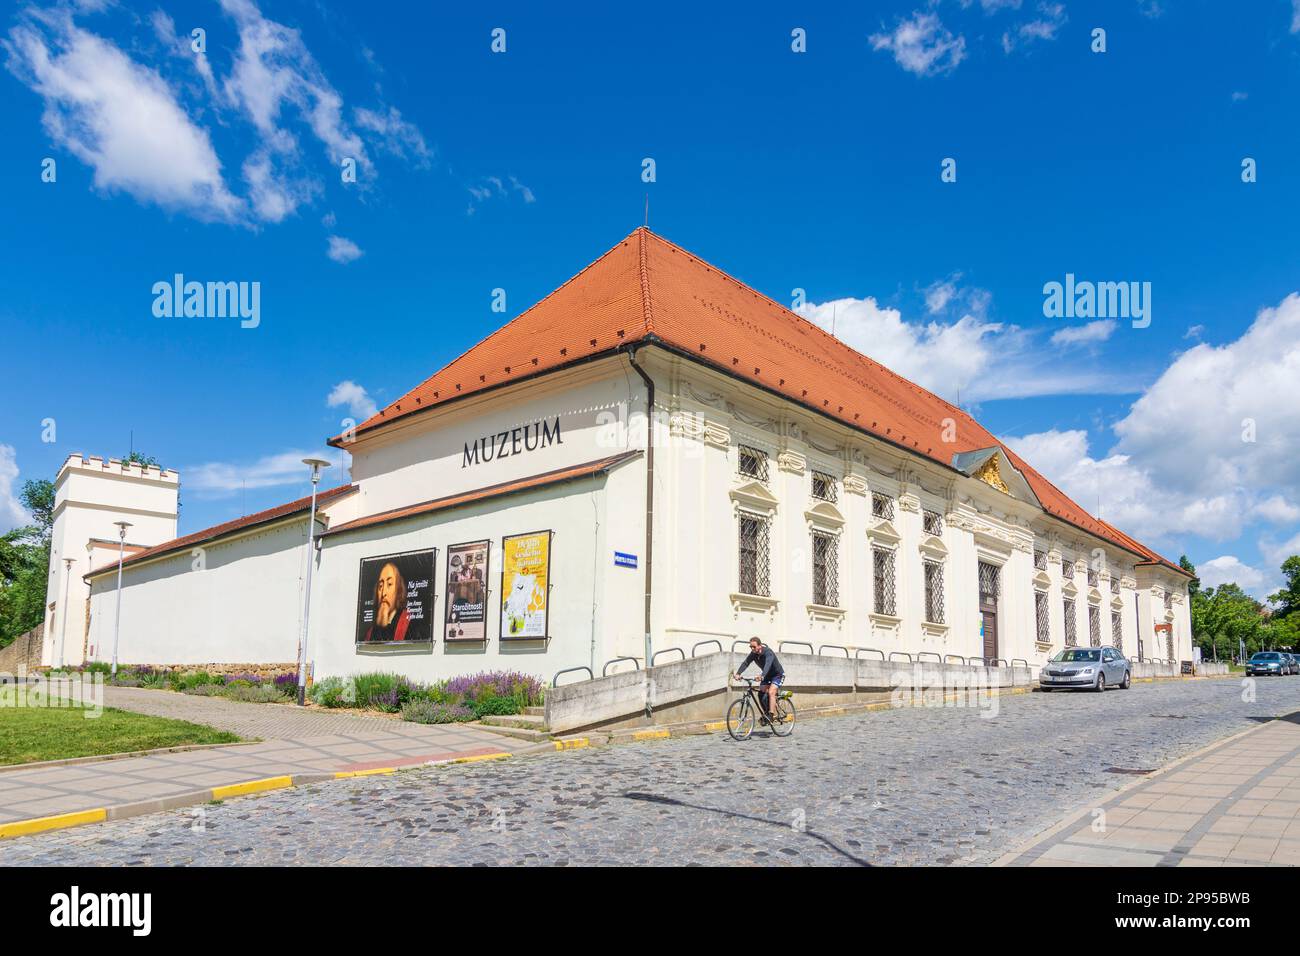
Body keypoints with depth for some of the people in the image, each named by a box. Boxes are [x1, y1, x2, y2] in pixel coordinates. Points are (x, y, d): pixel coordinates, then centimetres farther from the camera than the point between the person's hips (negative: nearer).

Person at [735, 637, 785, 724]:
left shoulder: (768, 652, -32)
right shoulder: (753, 654, -12)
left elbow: (768, 664, -48)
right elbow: (746, 663, -21)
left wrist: (762, 676, -65)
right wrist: (738, 673, -37)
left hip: (777, 675, -7)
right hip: (767, 675, 7)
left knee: (771, 692, -24)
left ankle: (771, 715, -23)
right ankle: (766, 713, 11)